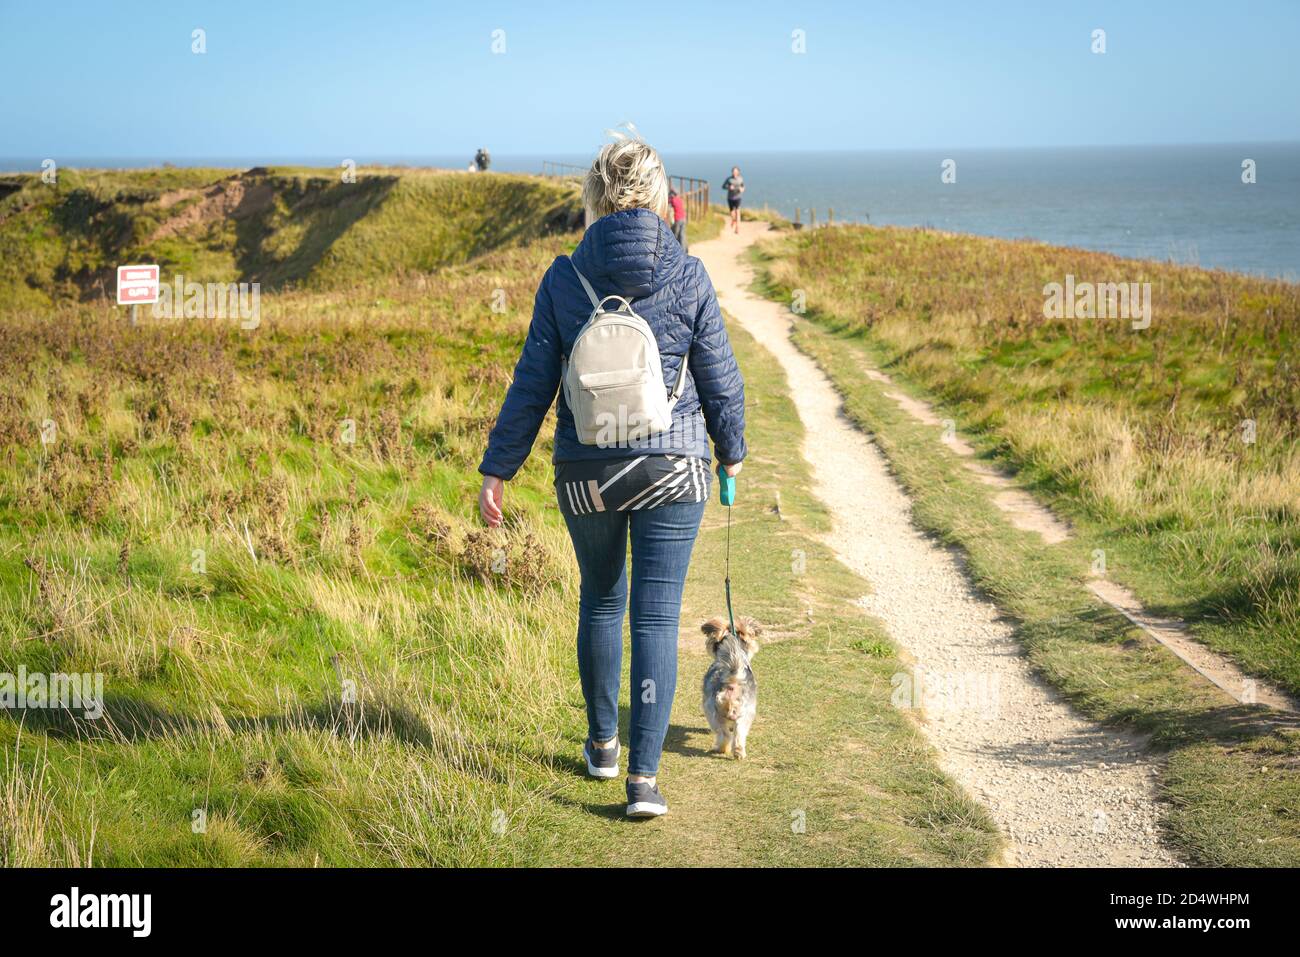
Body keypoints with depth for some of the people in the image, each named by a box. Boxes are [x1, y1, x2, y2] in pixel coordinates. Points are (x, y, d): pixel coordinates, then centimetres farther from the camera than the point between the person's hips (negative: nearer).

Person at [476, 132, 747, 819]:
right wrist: (732, 451, 18)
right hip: (672, 470, -2)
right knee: (657, 616, 2)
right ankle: (643, 777, -3)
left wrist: (497, 470, 4)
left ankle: (603, 744, 35)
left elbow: (532, 383, -3)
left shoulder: (565, 278, -5)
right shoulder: (688, 278, -6)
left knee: (601, 600, 22)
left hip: (586, 473, 2)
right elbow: (720, 379, 1)